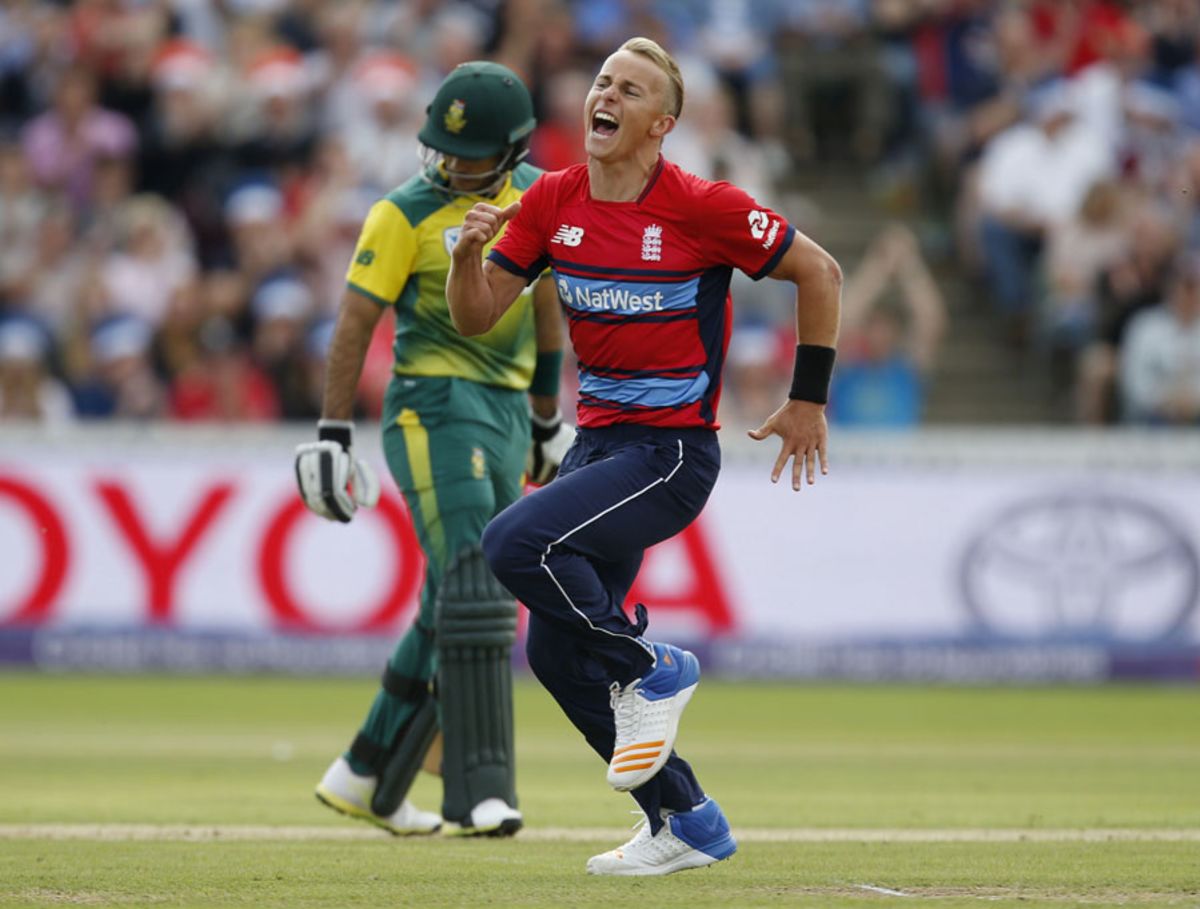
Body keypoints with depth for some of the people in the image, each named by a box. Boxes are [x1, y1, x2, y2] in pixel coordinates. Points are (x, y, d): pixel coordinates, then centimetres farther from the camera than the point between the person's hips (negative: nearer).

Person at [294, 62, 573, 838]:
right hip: (433, 411, -7)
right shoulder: (407, 214, -8)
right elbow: (356, 323, -8)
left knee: (456, 610, 9)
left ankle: (364, 777, 20)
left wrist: (547, 417, 25)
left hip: (506, 415, 7)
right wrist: (333, 432, -12)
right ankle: (479, 795, -18)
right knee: (473, 596, -17)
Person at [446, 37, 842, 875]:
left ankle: (649, 671, -4)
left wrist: (808, 400, -1)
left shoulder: (702, 208, -14)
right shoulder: (553, 203, 3)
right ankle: (686, 824, 20)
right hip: (596, 444, 7)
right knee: (557, 655, 7)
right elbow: (476, 319, 5)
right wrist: (469, 251, -16)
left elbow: (819, 272, -4)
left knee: (515, 545, -26)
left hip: (672, 453, -7)